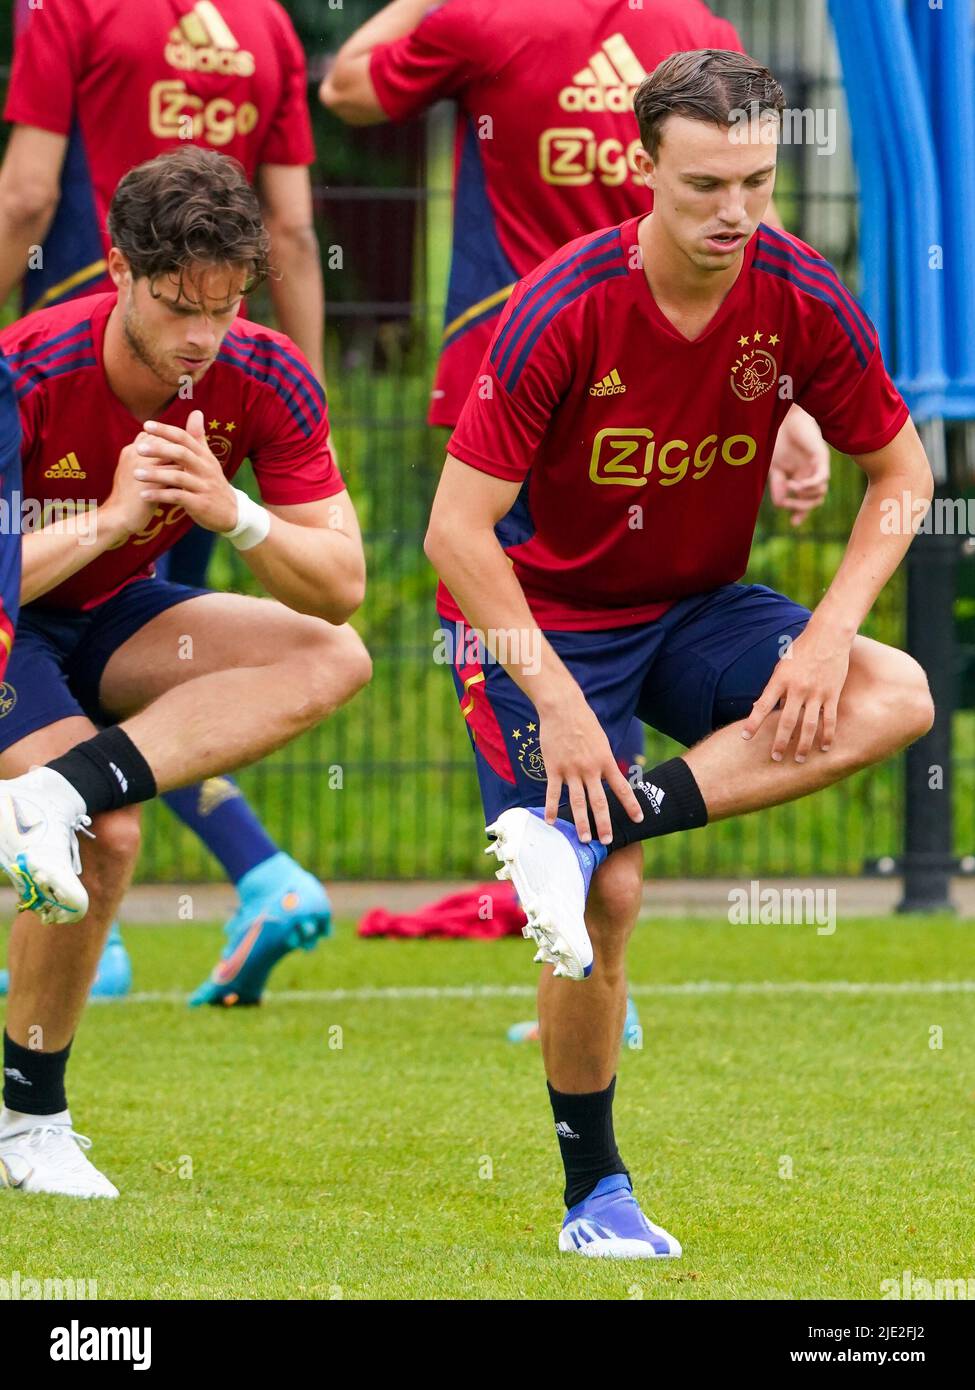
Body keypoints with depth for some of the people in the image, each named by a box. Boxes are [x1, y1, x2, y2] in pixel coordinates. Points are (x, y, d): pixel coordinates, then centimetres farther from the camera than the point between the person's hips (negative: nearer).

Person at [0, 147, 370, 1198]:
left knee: (332, 661, -20)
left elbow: (340, 587, -17)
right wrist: (111, 519, -40)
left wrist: (231, 511, -34)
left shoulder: (266, 381, -16)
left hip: (112, 619, 5)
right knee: (109, 833, -29)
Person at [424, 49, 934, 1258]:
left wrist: (829, 635, -15)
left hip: (696, 607, 5)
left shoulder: (799, 298, -13)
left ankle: (576, 836, -24)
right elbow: (457, 530, -22)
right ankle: (593, 1199, 2)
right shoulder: (562, 311, -24)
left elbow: (898, 471, 0)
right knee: (607, 899, -18)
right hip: (544, 615, -5)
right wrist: (555, 703, -27)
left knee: (894, 698, -21)